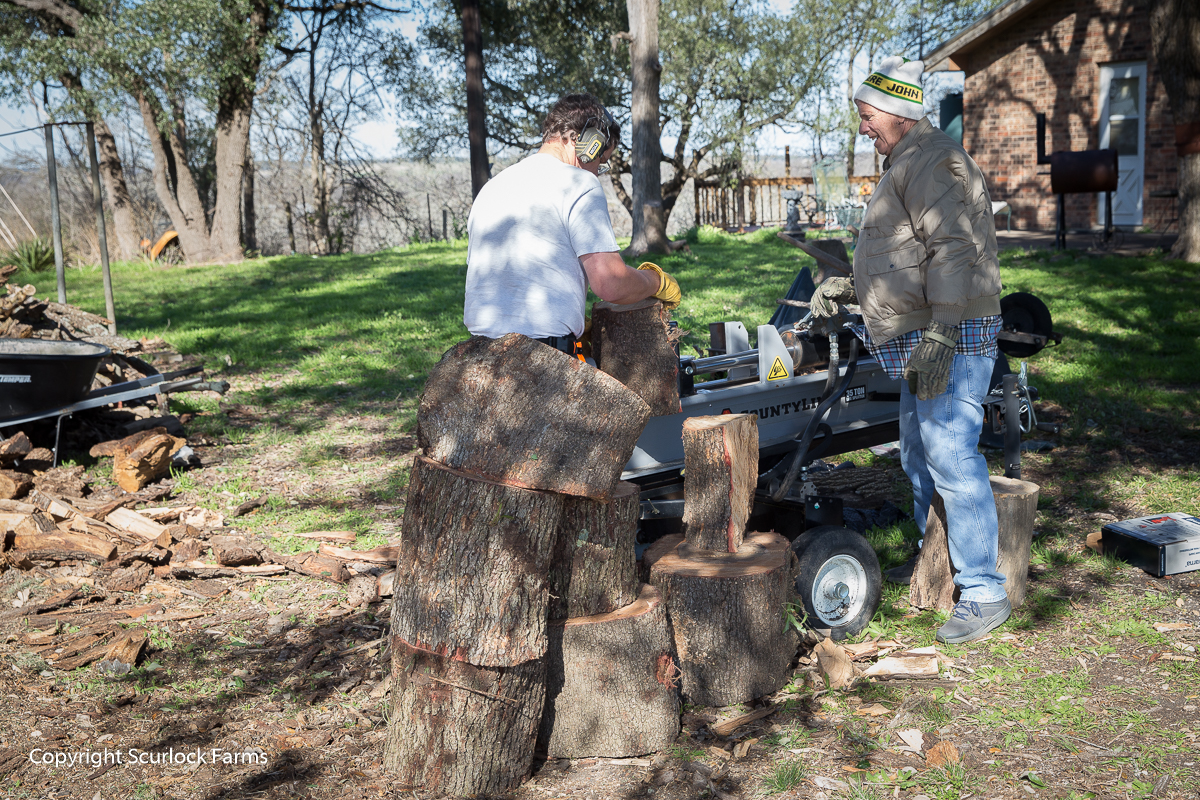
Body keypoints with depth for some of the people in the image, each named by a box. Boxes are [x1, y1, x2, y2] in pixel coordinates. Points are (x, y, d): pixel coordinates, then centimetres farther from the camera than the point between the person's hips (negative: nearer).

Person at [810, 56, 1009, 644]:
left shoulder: (932, 161, -14)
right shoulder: (905, 166, 21)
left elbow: (953, 251, -25)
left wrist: (939, 340, -29)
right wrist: (849, 288, 21)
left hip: (951, 340, -11)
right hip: (919, 341, 11)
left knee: (951, 460, -11)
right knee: (918, 458, 19)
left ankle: (984, 593, -4)